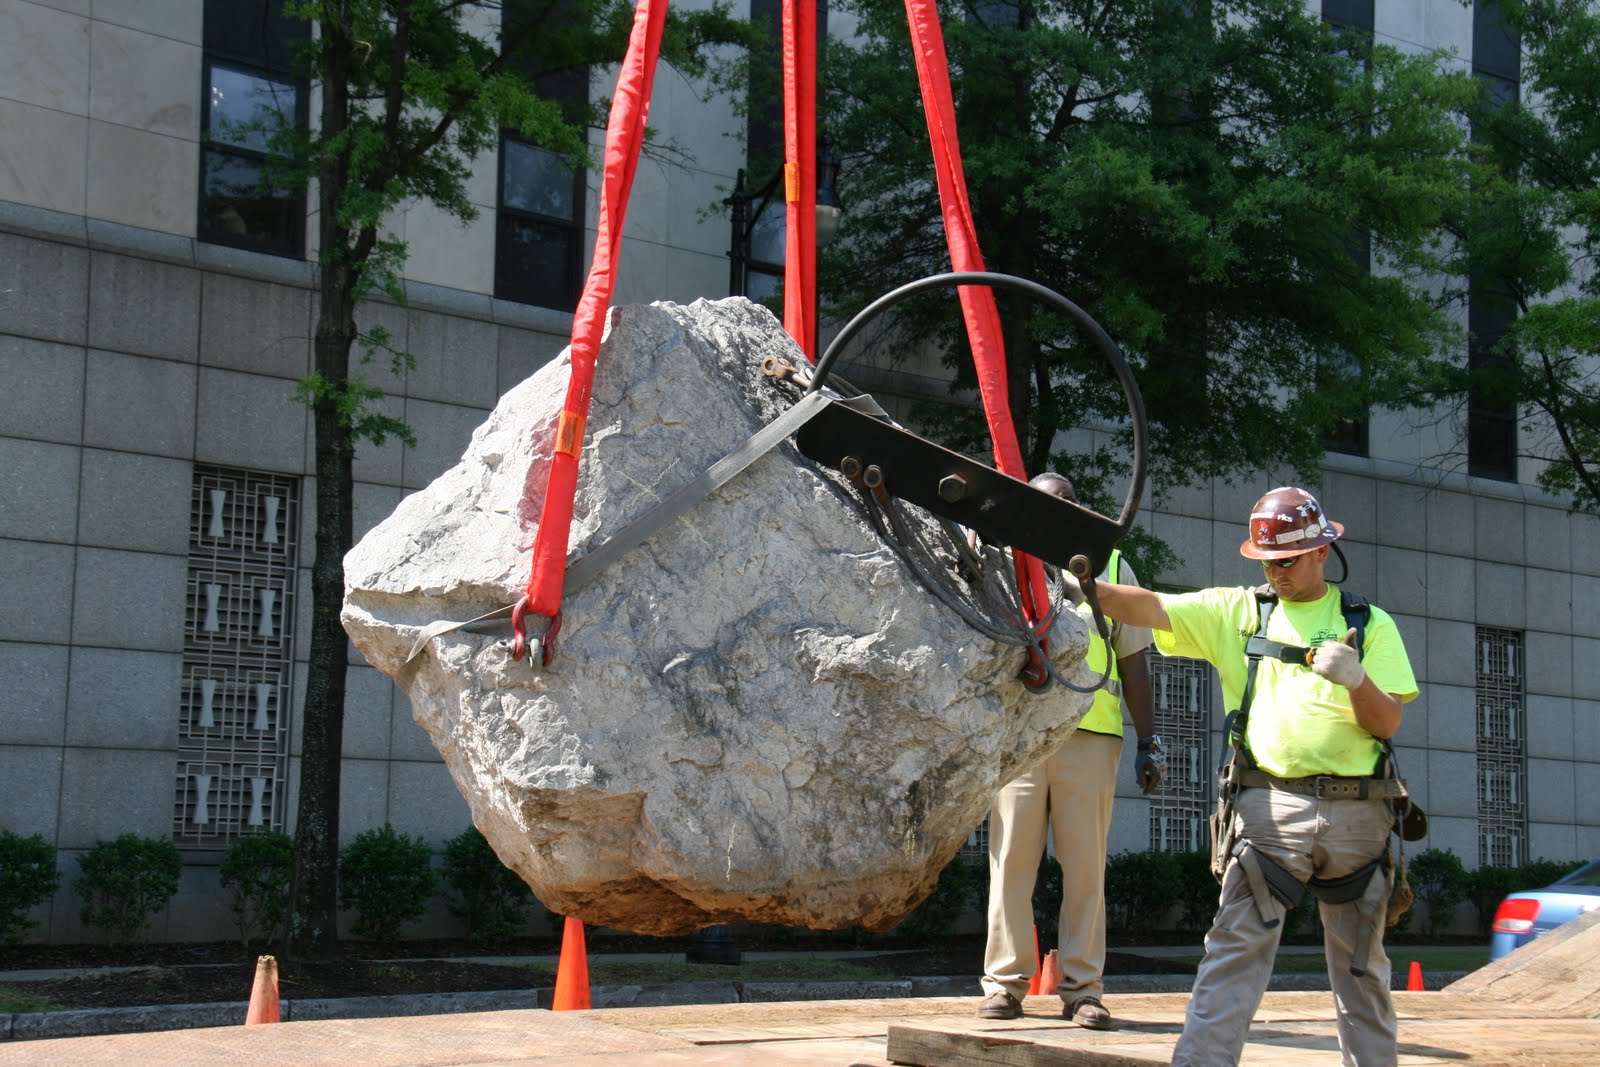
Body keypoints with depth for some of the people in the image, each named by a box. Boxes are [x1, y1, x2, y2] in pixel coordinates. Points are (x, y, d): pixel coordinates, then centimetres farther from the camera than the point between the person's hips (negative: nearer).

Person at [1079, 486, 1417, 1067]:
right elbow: (1152, 607, -3)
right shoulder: (1236, 611, 10)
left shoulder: (1370, 625, 9)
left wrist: (1357, 680, -18)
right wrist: (1086, 586, -20)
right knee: (1236, 948, -11)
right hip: (1271, 806, -1)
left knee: (1361, 963, 12)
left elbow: (1388, 723, 2)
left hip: (1356, 810, 1)